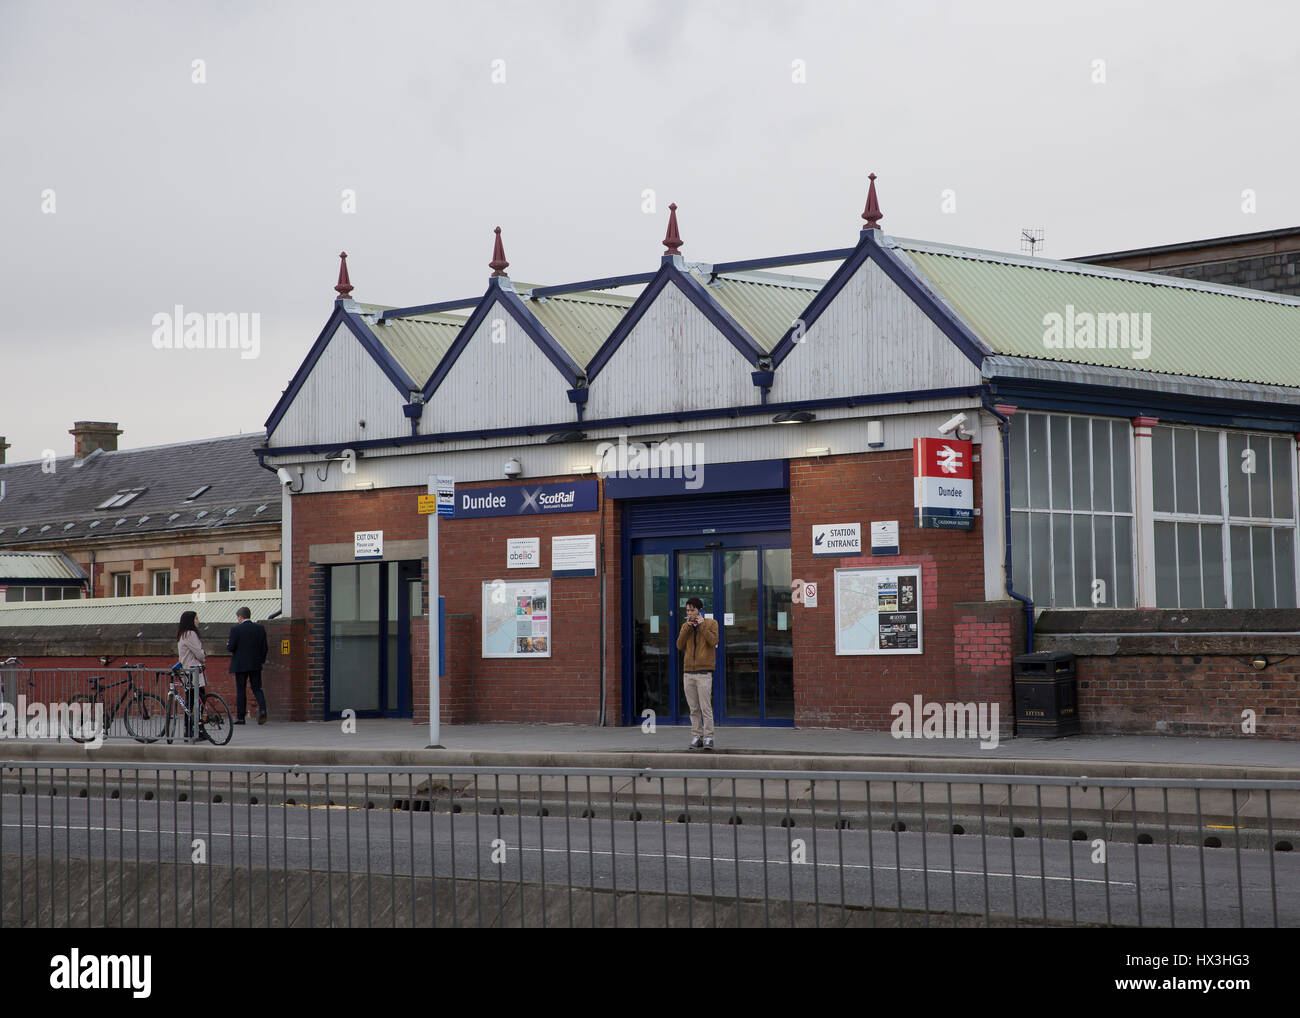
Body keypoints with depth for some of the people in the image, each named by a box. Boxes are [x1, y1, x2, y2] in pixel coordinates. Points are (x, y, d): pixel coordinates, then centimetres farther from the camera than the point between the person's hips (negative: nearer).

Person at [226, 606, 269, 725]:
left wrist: (227, 644, 11)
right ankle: (262, 709, -16)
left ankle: (240, 717, 6)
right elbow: (264, 647, 5)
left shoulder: (235, 629, -9)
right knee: (257, 689, 8)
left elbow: (231, 647, -11)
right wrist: (261, 660, 18)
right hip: (256, 665, 3)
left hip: (240, 665, -3)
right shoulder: (260, 629, 4)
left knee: (240, 691, 4)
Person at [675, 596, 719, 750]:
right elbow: (680, 645, 3)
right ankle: (696, 737, 7)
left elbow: (713, 641, -13)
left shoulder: (711, 623, 2)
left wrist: (702, 625, -11)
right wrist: (688, 627, -5)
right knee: (694, 709, 4)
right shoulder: (685, 626, 14)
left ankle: (708, 738, -7)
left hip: (704, 672, -4)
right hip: (688, 672, 4)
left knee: (706, 707, -9)